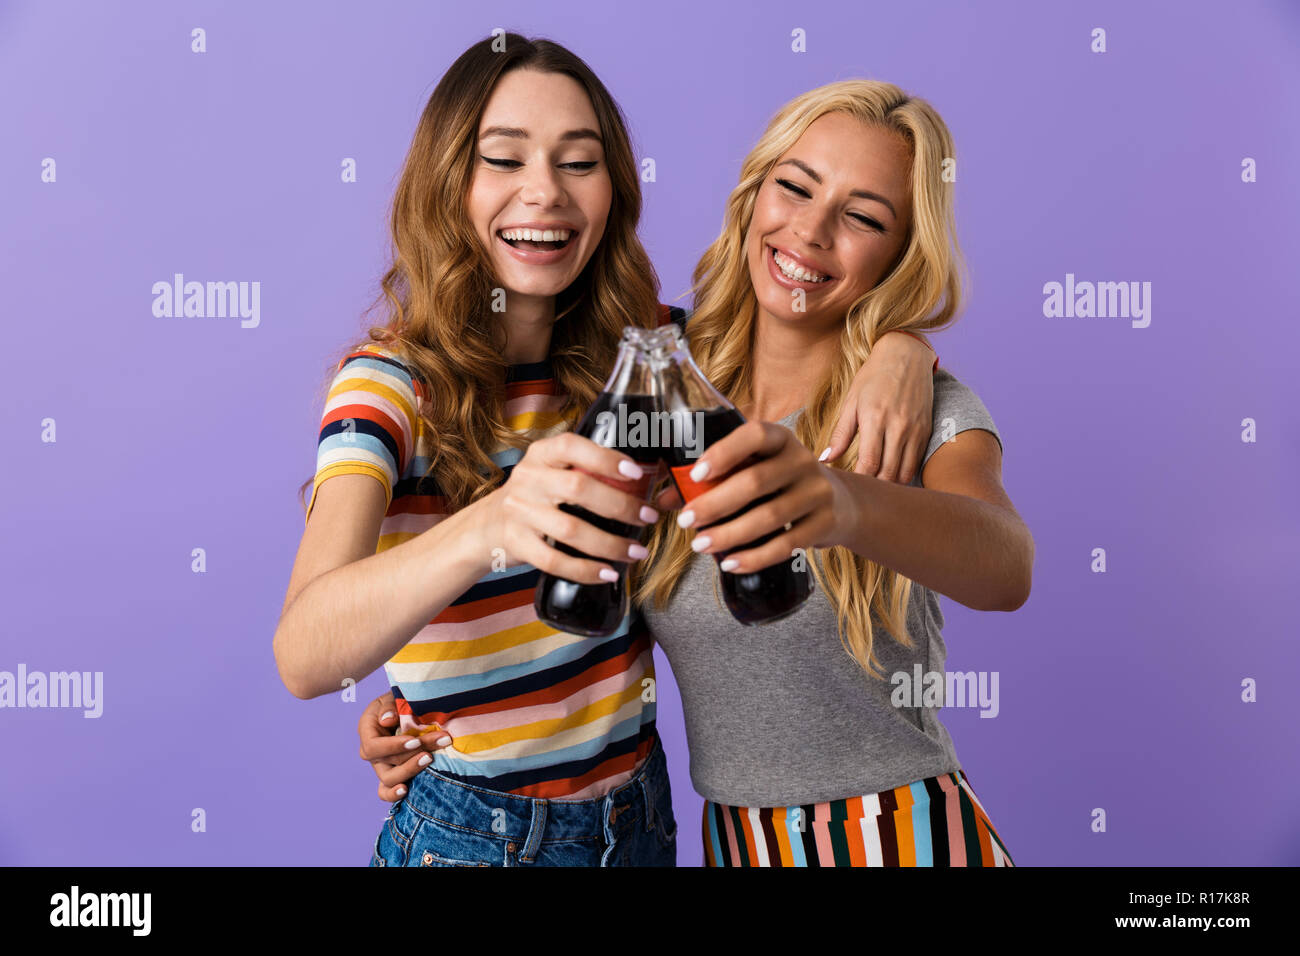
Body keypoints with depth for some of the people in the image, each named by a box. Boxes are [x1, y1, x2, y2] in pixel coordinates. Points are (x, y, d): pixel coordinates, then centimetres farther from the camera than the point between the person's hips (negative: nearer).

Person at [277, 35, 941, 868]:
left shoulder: (644, 350, -2)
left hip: (638, 819, 5)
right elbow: (303, 655, -30)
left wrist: (894, 352, -17)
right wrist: (487, 529, -49)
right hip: (471, 833, -4)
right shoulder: (392, 381, -16)